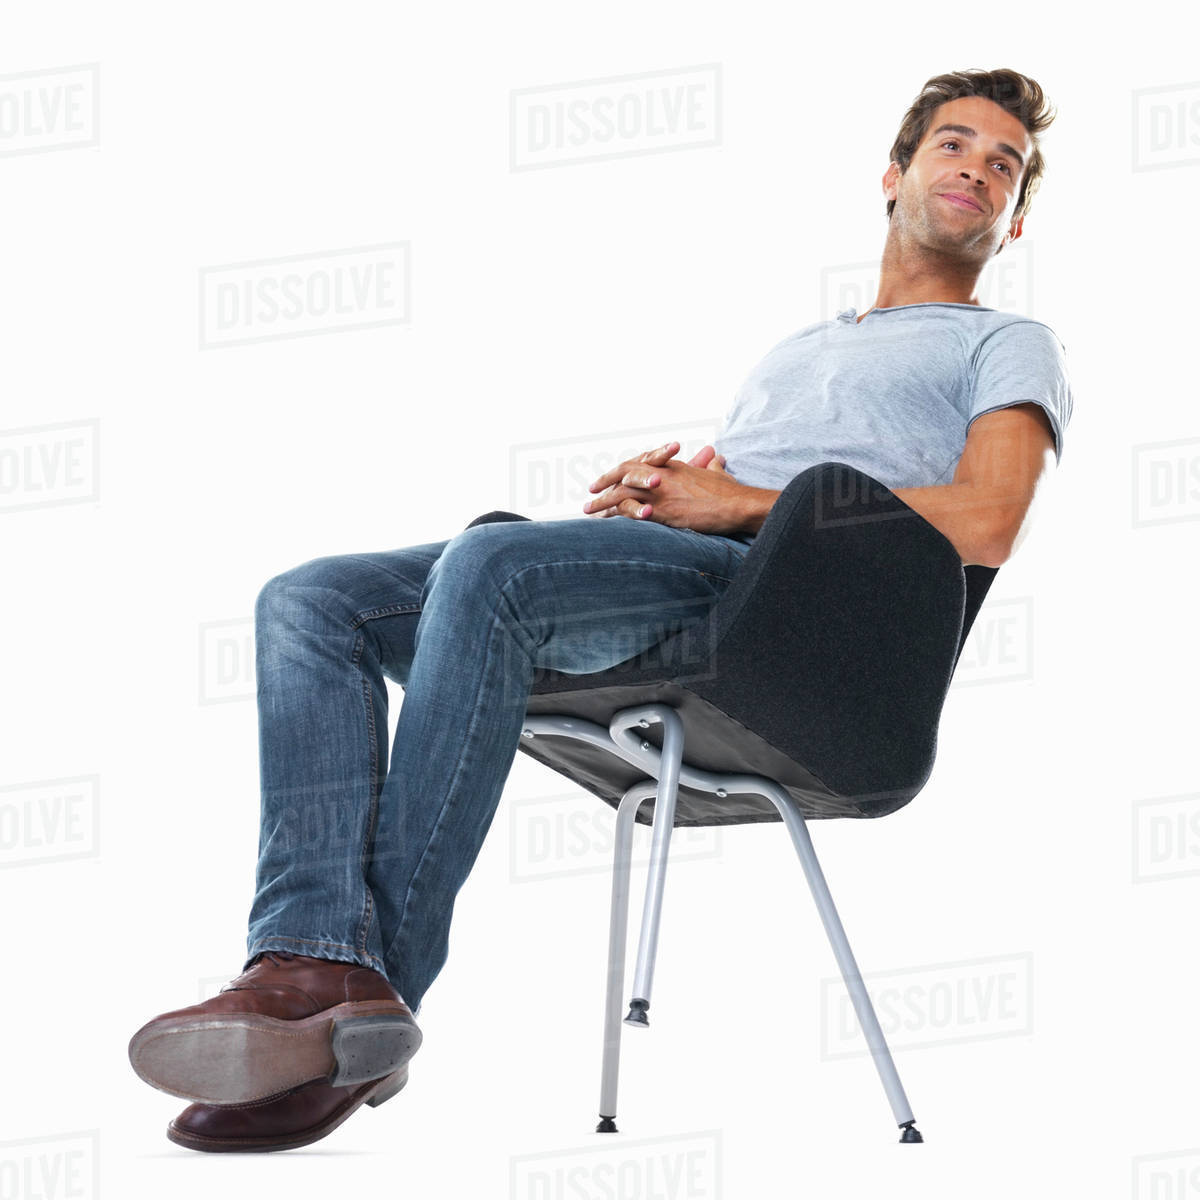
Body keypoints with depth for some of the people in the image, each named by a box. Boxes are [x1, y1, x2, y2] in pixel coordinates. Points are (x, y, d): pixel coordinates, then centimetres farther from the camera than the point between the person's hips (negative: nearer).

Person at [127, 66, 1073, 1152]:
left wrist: (745, 501, -3)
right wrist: (656, 485, 5)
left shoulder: (1008, 347, 18)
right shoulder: (798, 351, 41)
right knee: (309, 603, -13)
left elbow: (983, 528, -3)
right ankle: (318, 960, -35)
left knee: (490, 562, -35)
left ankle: (384, 977, -38)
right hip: (663, 580, 8)